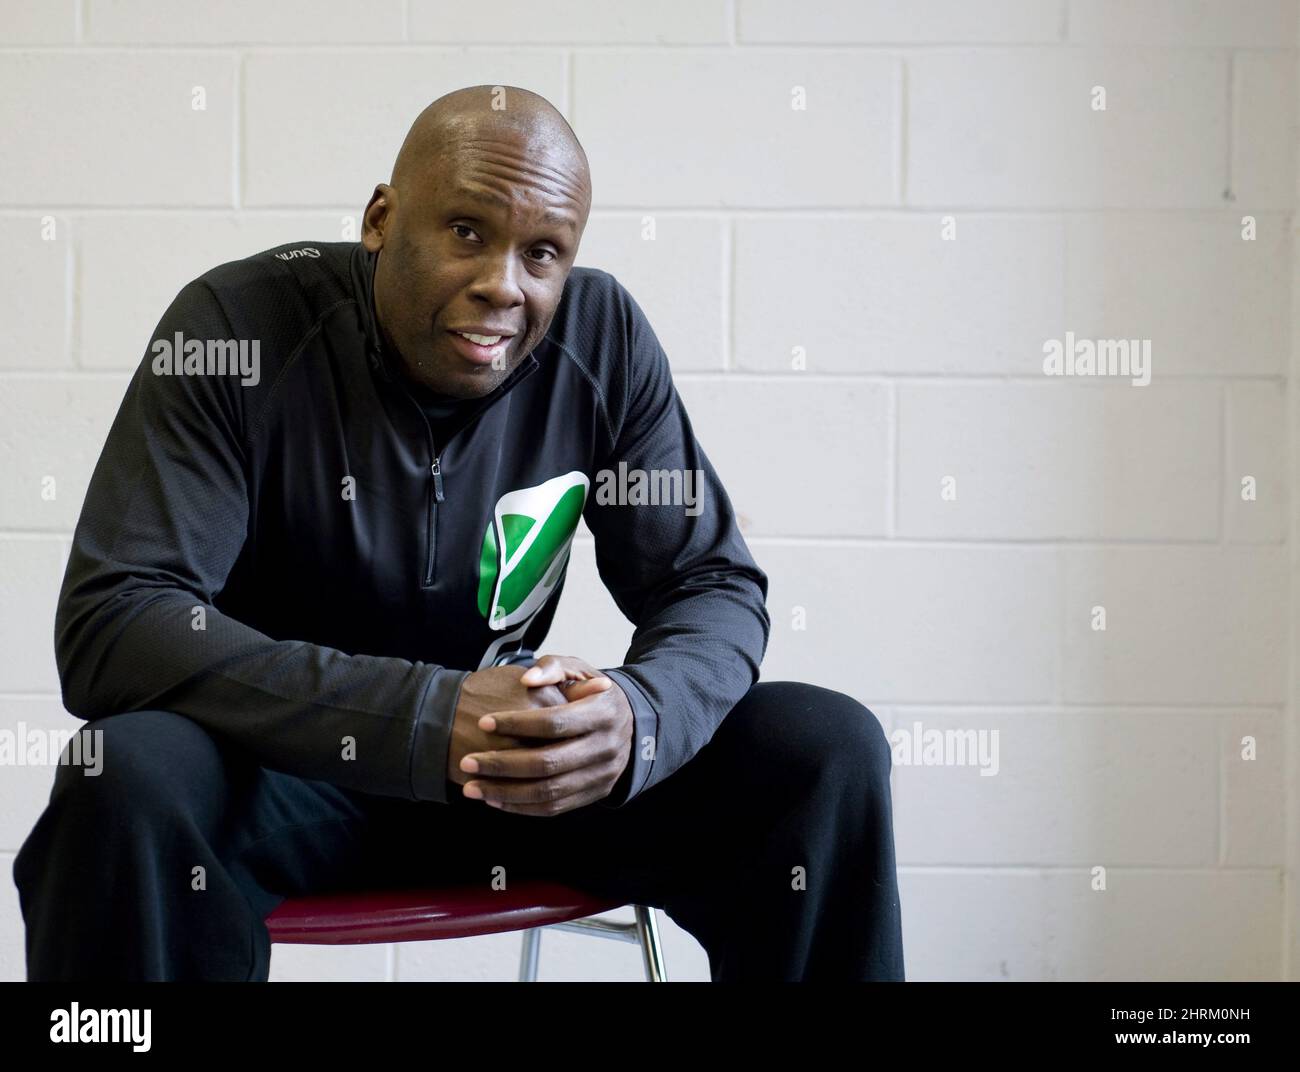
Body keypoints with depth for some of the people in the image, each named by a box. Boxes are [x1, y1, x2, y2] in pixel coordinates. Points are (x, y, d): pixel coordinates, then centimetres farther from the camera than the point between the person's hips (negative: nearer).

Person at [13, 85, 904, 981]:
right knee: (132, 780, -36)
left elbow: (715, 586, -4)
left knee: (829, 749, -15)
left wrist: (636, 716, -30)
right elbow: (109, 624, -25)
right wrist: (430, 720, -37)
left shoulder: (605, 338, -8)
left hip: (521, 756, 3)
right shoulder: (239, 326, -18)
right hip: (287, 761, -2)